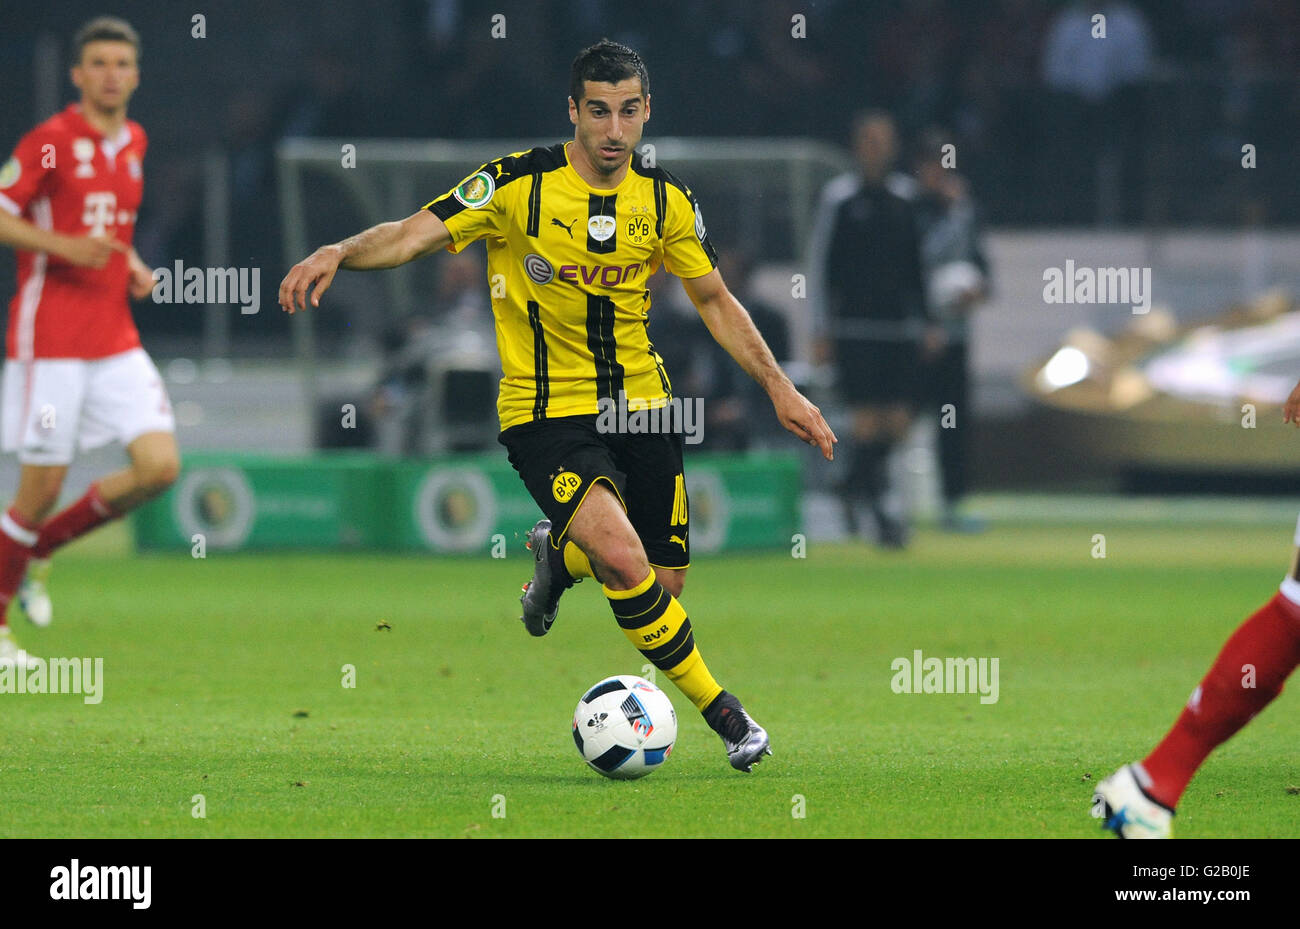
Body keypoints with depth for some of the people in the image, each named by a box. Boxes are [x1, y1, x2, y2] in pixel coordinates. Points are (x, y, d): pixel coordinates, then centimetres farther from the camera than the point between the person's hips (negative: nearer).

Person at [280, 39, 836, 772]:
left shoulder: (666, 200, 1)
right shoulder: (519, 184, -11)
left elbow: (715, 301, 13)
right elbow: (415, 235, -16)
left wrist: (780, 388, 9)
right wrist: (338, 253, -34)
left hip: (641, 402, 5)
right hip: (547, 410, -5)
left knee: (666, 584, 4)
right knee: (625, 559, -25)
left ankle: (560, 554, 38)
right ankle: (718, 708, -8)